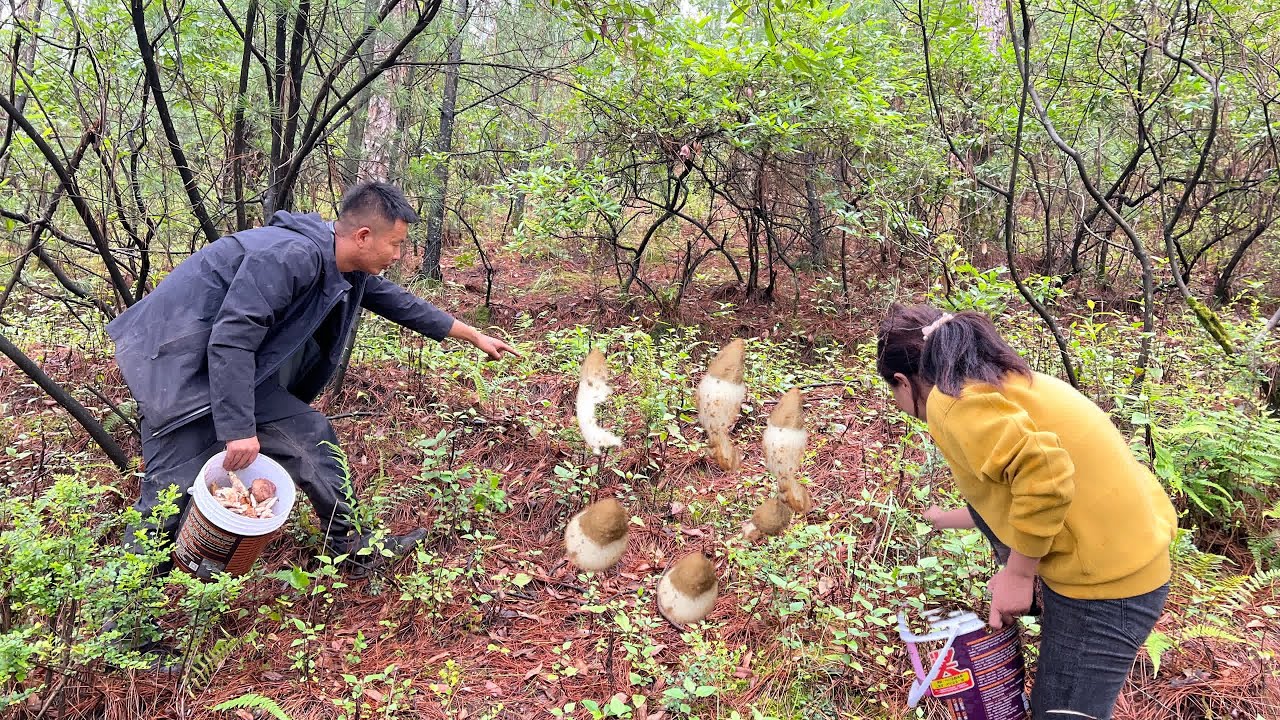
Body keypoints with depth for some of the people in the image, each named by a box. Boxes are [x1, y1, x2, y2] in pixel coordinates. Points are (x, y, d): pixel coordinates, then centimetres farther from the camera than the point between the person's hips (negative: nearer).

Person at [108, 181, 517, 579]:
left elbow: (400, 303, 15)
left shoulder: (350, 270, 1)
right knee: (173, 489, -9)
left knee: (309, 436, 6)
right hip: (181, 358, -9)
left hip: (234, 365, 9)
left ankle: (353, 549, 16)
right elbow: (232, 338, -31)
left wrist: (475, 337, 22)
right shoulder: (292, 255, -28)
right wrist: (239, 429, -31)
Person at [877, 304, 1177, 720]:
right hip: (1130, 547, 9)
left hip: (1106, 575, -9)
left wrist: (1016, 574, -16)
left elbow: (1043, 470, -28)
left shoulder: (951, 400, -14)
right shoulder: (996, 381, 14)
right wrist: (946, 520, 40)